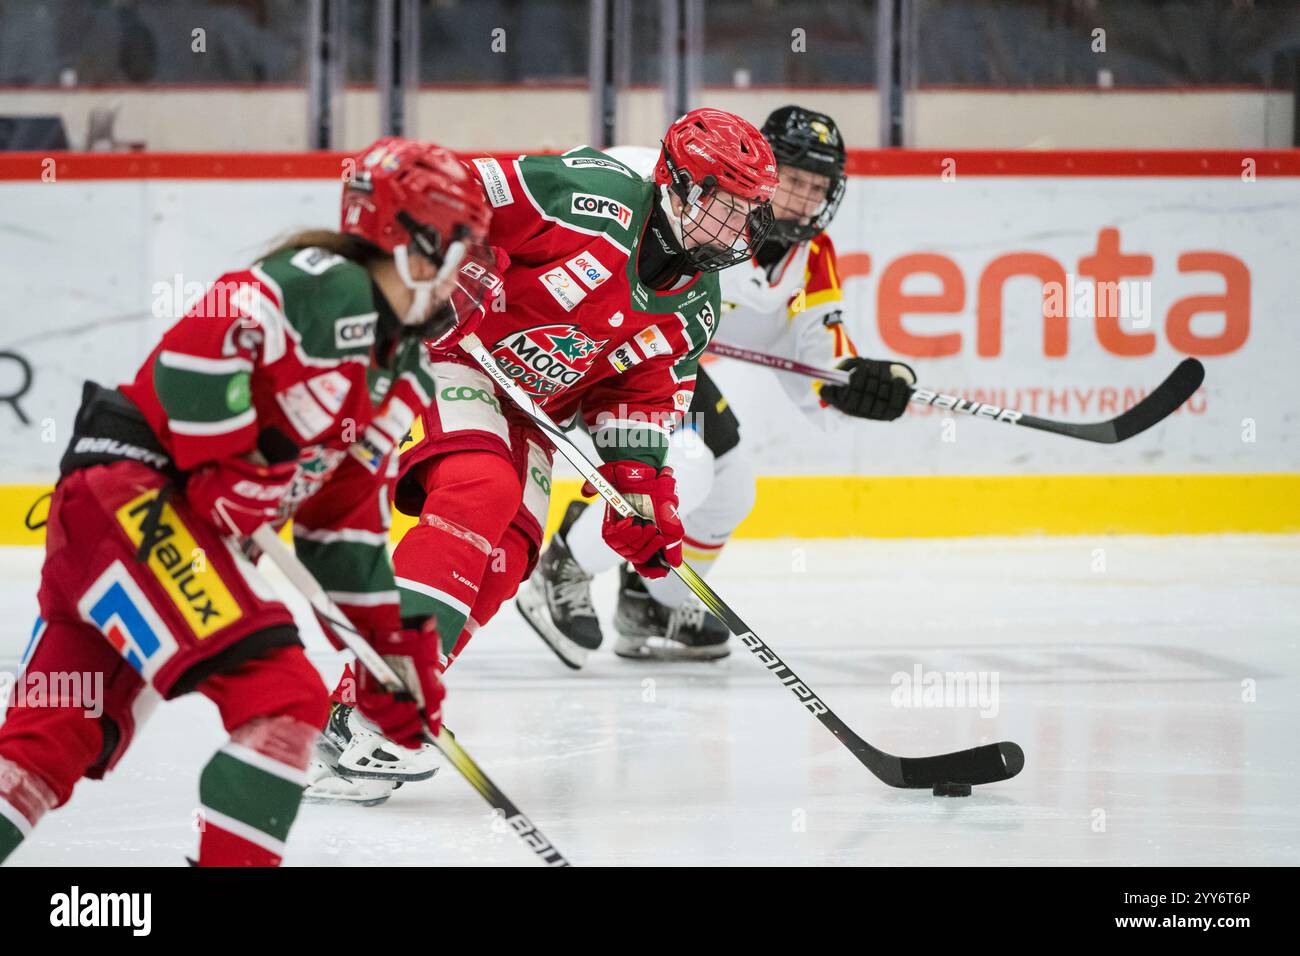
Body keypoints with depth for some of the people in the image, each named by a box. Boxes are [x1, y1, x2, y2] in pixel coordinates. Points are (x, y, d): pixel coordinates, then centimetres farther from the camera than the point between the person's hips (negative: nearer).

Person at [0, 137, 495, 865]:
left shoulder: (403, 379, 17)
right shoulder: (327, 290, -12)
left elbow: (347, 515, 22)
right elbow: (202, 335, -24)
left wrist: (393, 643, 20)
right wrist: (225, 470, -21)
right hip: (127, 492, -10)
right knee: (284, 697, -17)